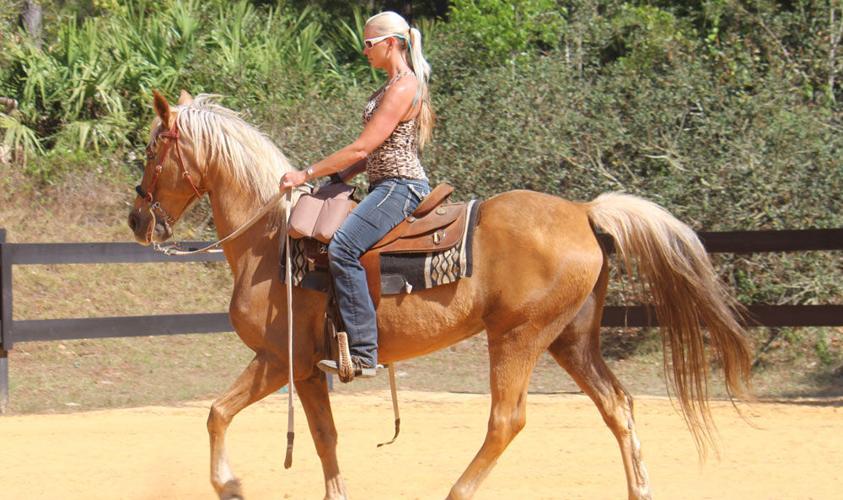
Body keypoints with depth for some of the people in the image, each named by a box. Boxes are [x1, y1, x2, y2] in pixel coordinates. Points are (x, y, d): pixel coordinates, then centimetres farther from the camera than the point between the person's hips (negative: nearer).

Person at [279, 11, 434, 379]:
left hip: (400, 187, -11)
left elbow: (362, 148, -18)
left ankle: (363, 354, -33)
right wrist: (337, 180, 11)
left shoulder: (404, 87, -14)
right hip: (386, 186, 11)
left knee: (342, 248, -29)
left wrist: (307, 175, -13)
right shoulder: (394, 86, 19)